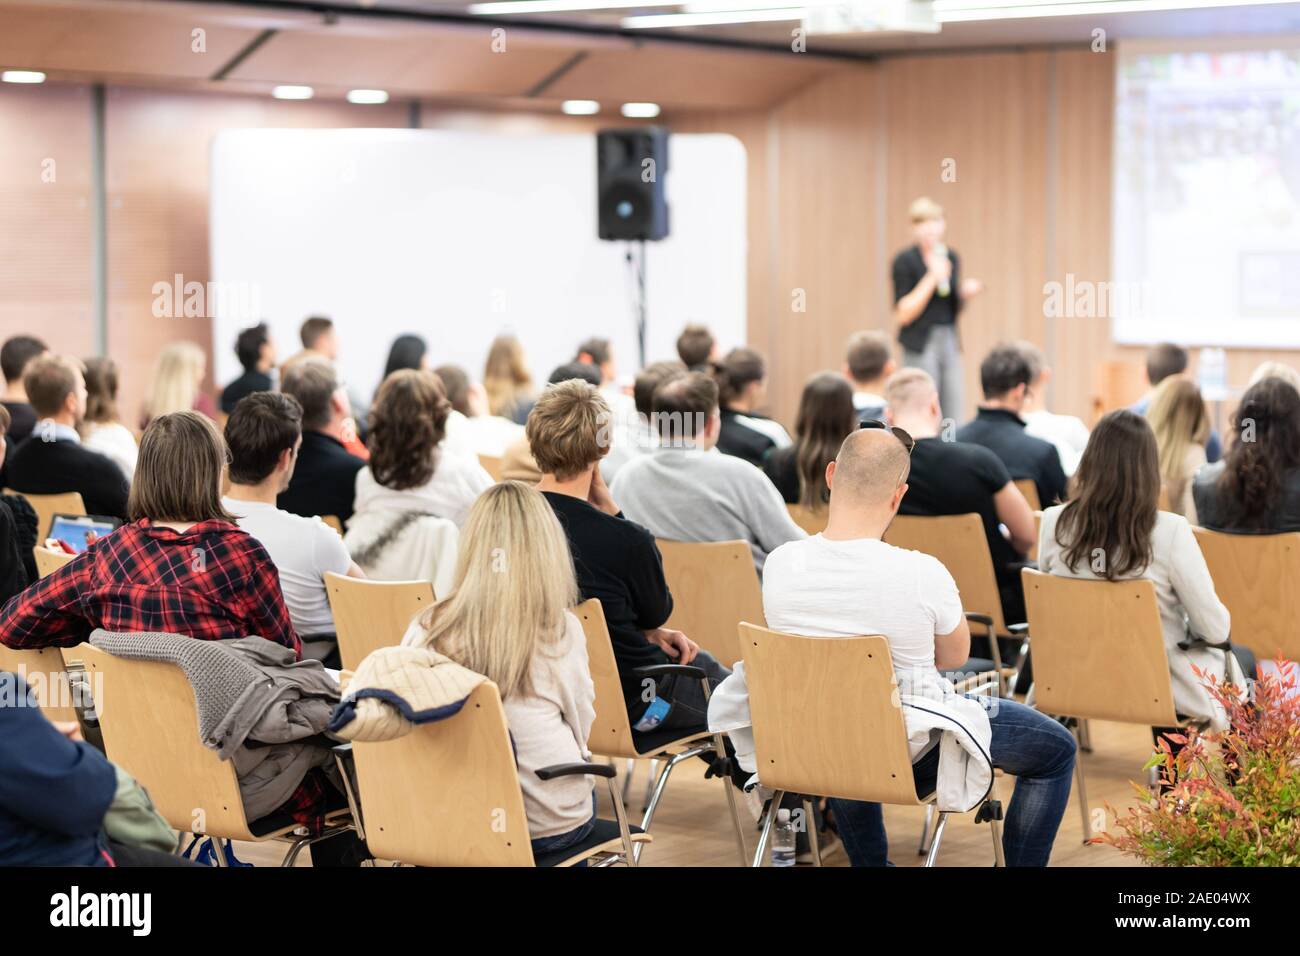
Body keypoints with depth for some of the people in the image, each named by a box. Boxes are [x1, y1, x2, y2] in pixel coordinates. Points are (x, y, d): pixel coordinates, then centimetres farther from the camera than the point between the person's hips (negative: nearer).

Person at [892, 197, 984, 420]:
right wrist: (932, 279, -18)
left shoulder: (951, 257, 10)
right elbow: (902, 315, -12)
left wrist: (966, 293, -2)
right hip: (920, 344, -6)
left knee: (955, 417, 2)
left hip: (949, 342, 6)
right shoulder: (905, 260, -7)